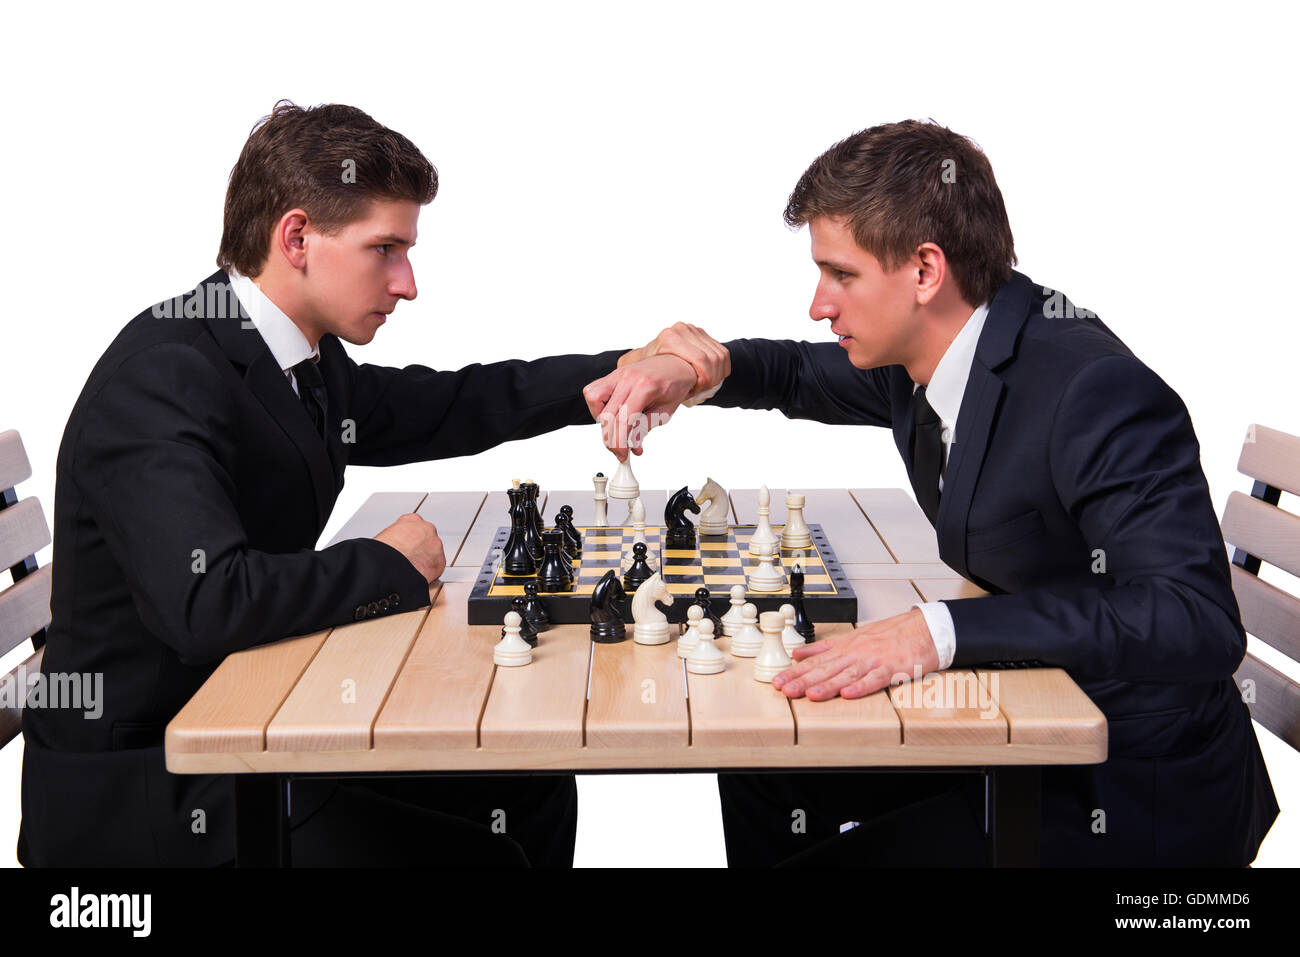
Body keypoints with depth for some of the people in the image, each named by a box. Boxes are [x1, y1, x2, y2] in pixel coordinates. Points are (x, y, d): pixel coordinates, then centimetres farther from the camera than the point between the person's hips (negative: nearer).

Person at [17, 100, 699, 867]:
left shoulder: (306, 360, 3)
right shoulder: (164, 380, -23)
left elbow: (445, 407, 19)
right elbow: (205, 602, -36)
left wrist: (614, 375, 8)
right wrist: (390, 566, -20)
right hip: (145, 790, -8)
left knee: (529, 789, 8)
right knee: (466, 847, -17)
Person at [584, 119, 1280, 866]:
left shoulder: (1092, 391, -28)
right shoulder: (920, 351, -1)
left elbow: (1198, 623, -37)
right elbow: (804, 375, 20)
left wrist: (939, 630, -41)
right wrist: (706, 367, -2)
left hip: (1138, 795, -8)